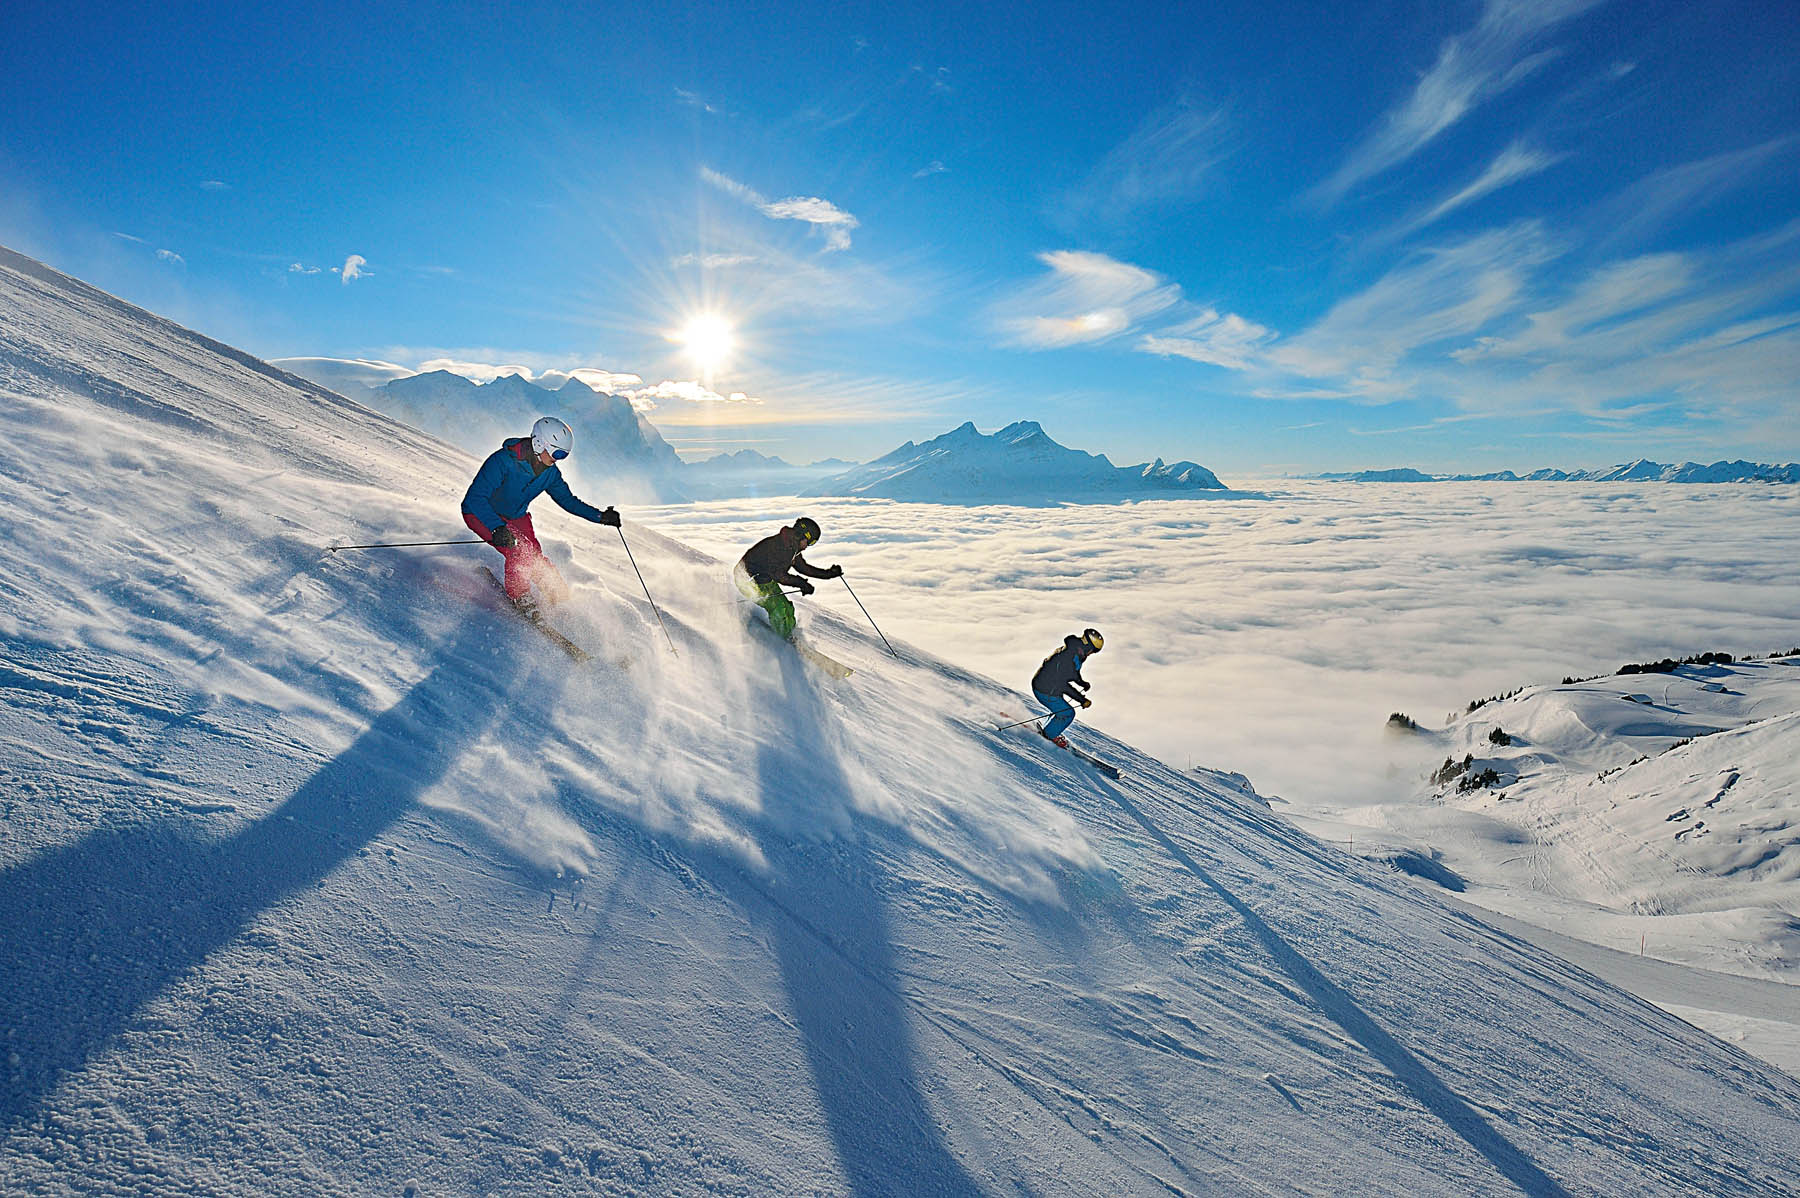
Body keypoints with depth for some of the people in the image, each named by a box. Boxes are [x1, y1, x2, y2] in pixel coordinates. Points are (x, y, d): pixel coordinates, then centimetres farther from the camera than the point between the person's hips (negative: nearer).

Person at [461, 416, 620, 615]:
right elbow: (476, 497, -33)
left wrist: (600, 516, -6)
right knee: (516, 553, -26)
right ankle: (519, 600, -2)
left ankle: (562, 601, 12)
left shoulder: (550, 472, -11)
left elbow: (567, 499, 5)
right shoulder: (503, 461, -32)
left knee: (535, 560, -6)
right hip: (481, 514, -5)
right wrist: (497, 528, -47)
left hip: (515, 516, 6)